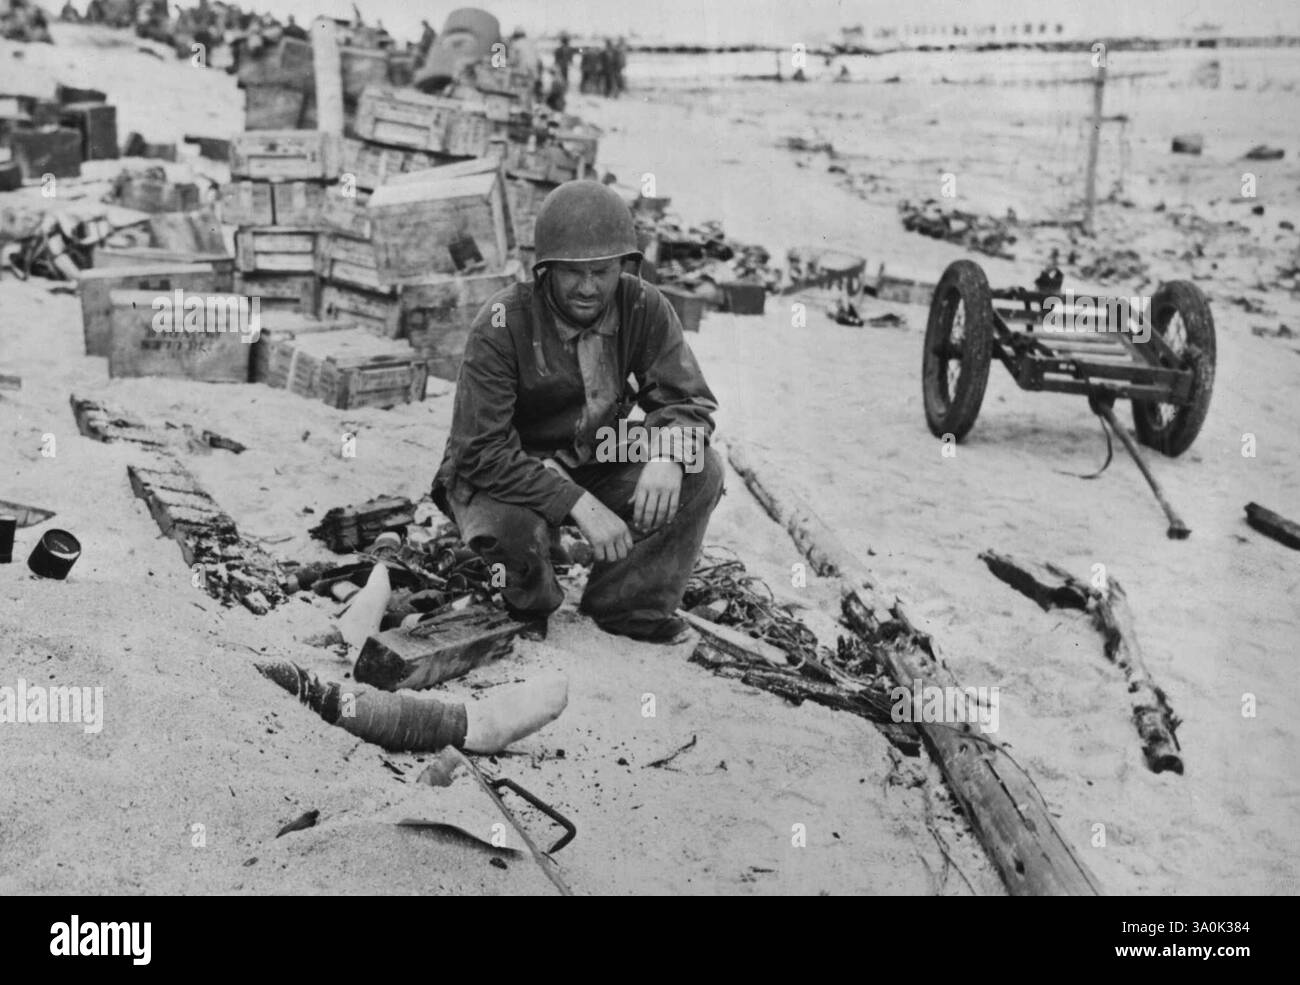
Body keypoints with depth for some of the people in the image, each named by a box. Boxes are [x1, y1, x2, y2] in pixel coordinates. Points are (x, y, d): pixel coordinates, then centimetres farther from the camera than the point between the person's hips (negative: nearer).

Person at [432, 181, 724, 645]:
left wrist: (668, 455, -33)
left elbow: (689, 400, -8)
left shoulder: (644, 308, -12)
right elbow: (481, 453, -28)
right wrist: (578, 503, -38)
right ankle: (535, 605, 1)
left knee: (701, 471, -17)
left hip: (595, 463, 4)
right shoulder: (502, 325, -25)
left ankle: (630, 605, -2)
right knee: (511, 527, -37)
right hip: (501, 476, -4)